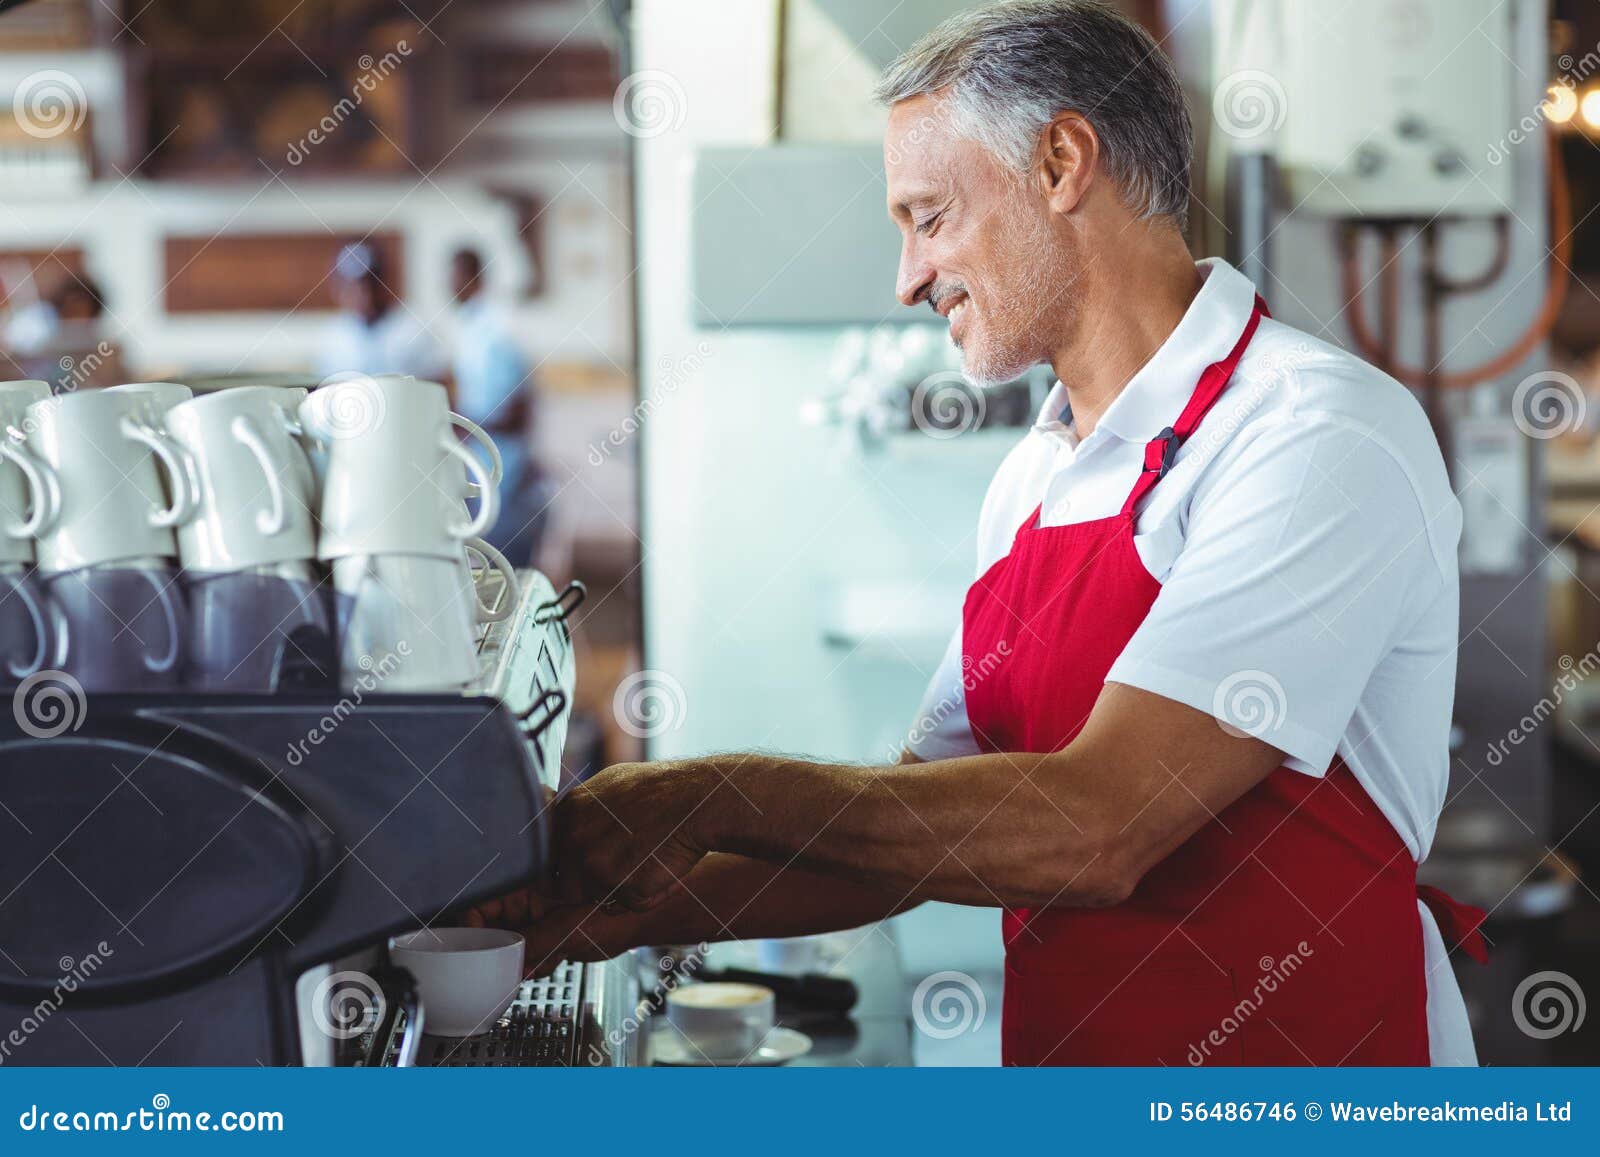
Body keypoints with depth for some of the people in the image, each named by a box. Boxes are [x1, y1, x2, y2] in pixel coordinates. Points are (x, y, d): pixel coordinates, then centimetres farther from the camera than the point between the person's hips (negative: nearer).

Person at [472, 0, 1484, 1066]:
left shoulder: (1324, 438, -14)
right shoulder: (1034, 479, 12)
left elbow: (1093, 830, -22)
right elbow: (926, 823, 14)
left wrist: (714, 798, -16)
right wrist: (637, 912, 3)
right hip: (1064, 1058, 7)